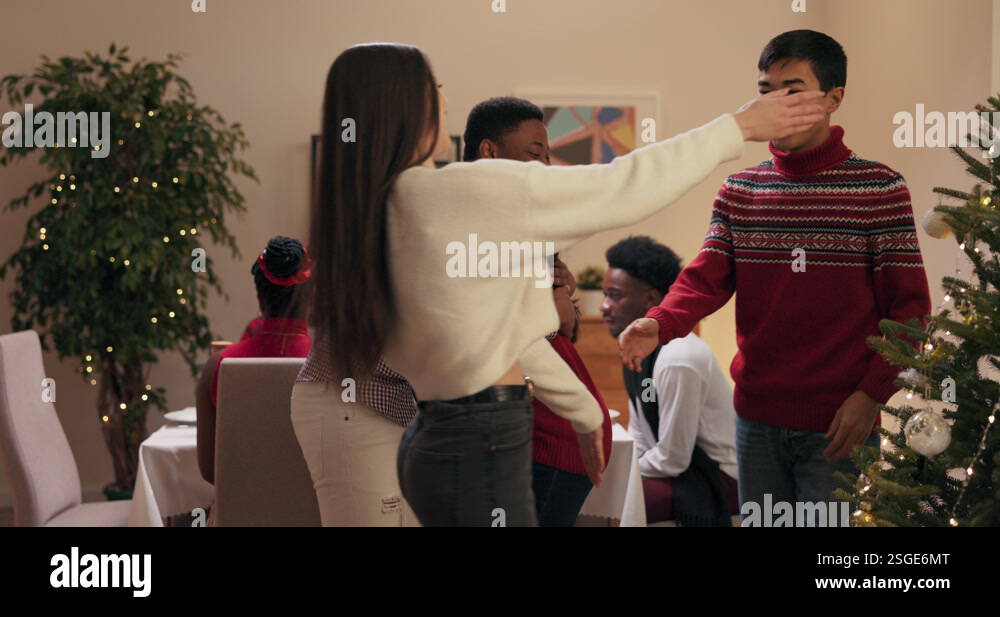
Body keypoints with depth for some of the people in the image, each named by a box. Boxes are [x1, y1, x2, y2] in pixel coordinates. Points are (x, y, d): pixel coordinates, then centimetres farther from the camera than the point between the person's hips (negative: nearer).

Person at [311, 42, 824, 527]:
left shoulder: (376, 216, 8)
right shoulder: (467, 191, -18)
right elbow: (622, 189, -10)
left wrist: (585, 413, 23)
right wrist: (739, 127, 3)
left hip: (437, 439, 9)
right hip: (479, 448, -9)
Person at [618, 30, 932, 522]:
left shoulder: (880, 189, -5)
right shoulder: (739, 191, 8)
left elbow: (908, 305, -7)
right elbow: (708, 278, -1)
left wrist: (872, 394, -15)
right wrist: (659, 324, -21)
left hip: (838, 426, -4)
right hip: (757, 420, 4)